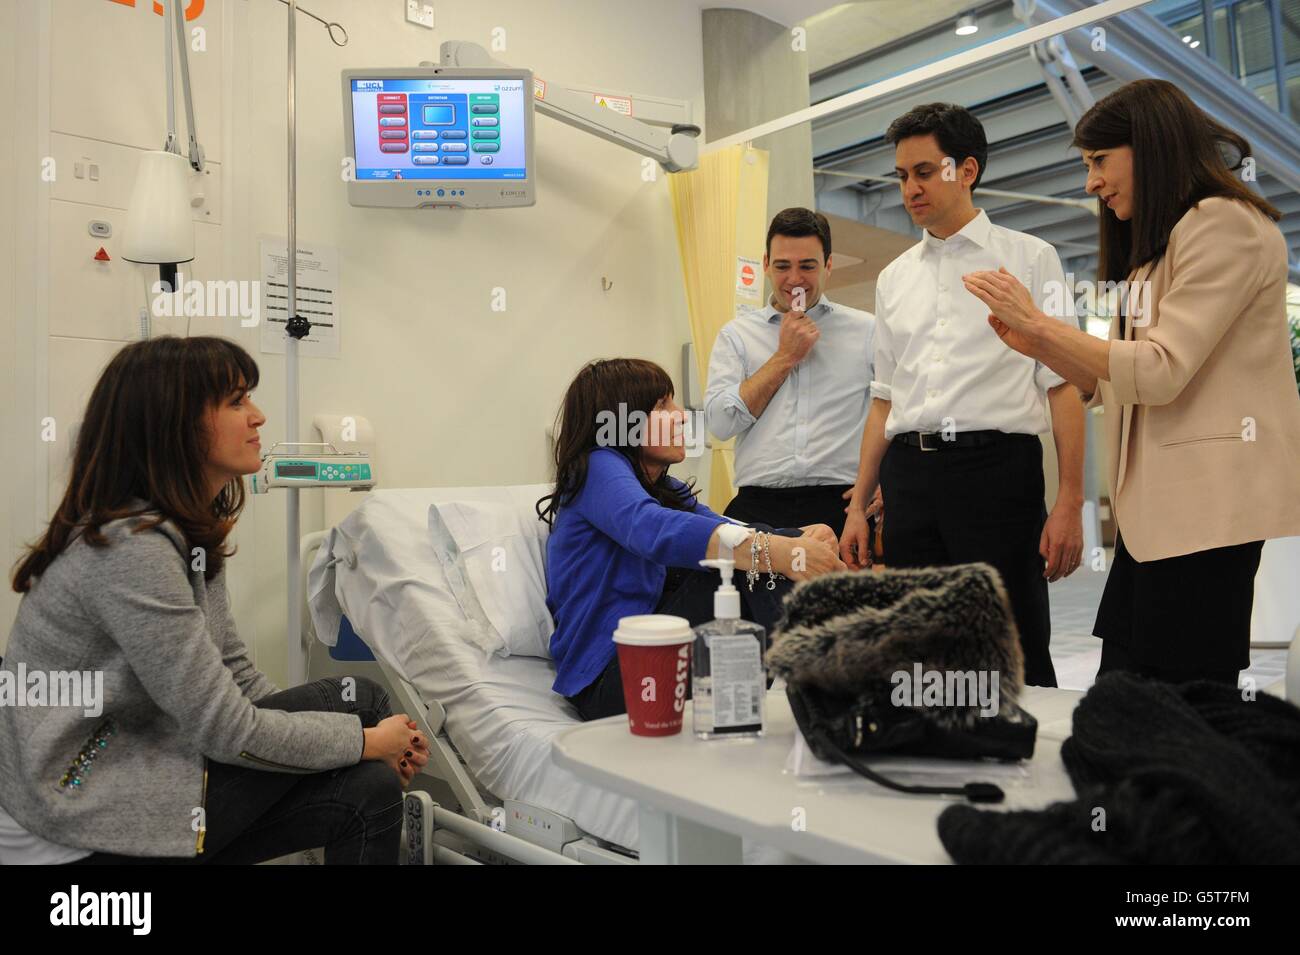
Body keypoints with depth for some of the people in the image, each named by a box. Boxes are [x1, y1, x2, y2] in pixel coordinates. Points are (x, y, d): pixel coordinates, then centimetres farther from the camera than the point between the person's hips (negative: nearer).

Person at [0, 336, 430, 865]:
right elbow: (229, 730, -23)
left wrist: (379, 744, -2)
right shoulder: (132, 551, -24)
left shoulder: (191, 531, 6)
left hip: (134, 768, 8)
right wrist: (369, 740, -11)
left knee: (369, 791, -7)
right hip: (78, 826, -8)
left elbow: (233, 676, 7)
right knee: (357, 700, -12)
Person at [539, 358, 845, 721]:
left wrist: (801, 539, -20)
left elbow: (729, 530, 2)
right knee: (741, 565, -24)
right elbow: (650, 529, -31)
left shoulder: (665, 488, 20)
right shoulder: (597, 467, -8)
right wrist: (774, 551, -43)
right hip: (607, 680, -8)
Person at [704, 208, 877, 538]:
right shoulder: (737, 334, 14)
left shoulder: (867, 331, 11)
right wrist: (785, 356, 2)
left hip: (839, 506, 0)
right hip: (757, 508, 1)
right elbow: (721, 423, 1)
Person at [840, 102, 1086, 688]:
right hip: (908, 475, 4)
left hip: (997, 468, -4)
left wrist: (1069, 502, -12)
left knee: (1018, 662, 0)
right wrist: (858, 507, 12)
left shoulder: (1030, 259, 5)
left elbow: (1063, 384, -2)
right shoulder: (894, 278, 17)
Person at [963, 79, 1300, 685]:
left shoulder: (1224, 223, -6)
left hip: (1206, 496, -9)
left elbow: (1162, 371, -16)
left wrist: (1039, 321, -12)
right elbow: (1116, 385, 19)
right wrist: (1035, 345, 6)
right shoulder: (1156, 248, 24)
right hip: (1155, 500, 9)